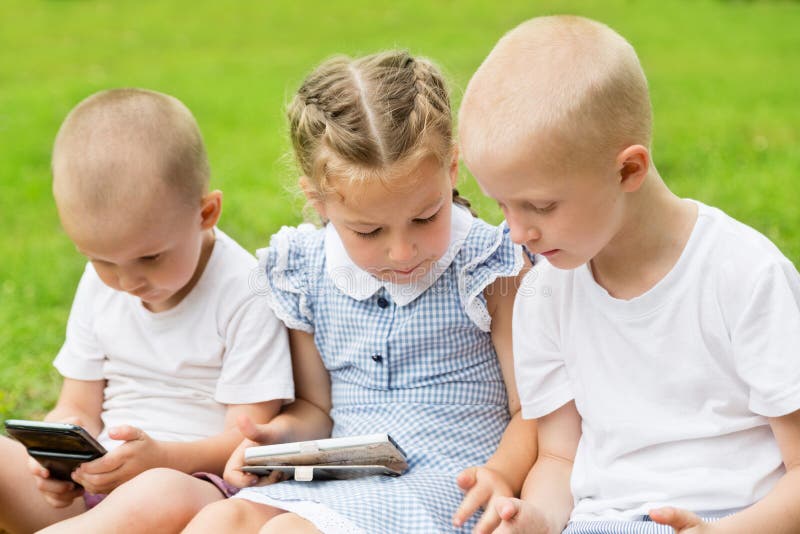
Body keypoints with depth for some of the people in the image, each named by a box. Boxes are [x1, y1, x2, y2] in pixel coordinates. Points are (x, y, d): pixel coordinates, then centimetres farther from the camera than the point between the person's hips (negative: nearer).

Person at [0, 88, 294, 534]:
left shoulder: (246, 296, -9)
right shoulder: (99, 285, 10)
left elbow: (251, 437, -10)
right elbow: (78, 407, 14)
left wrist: (162, 458, -27)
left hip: (196, 481, -5)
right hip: (92, 486, 6)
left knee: (163, 498, -40)